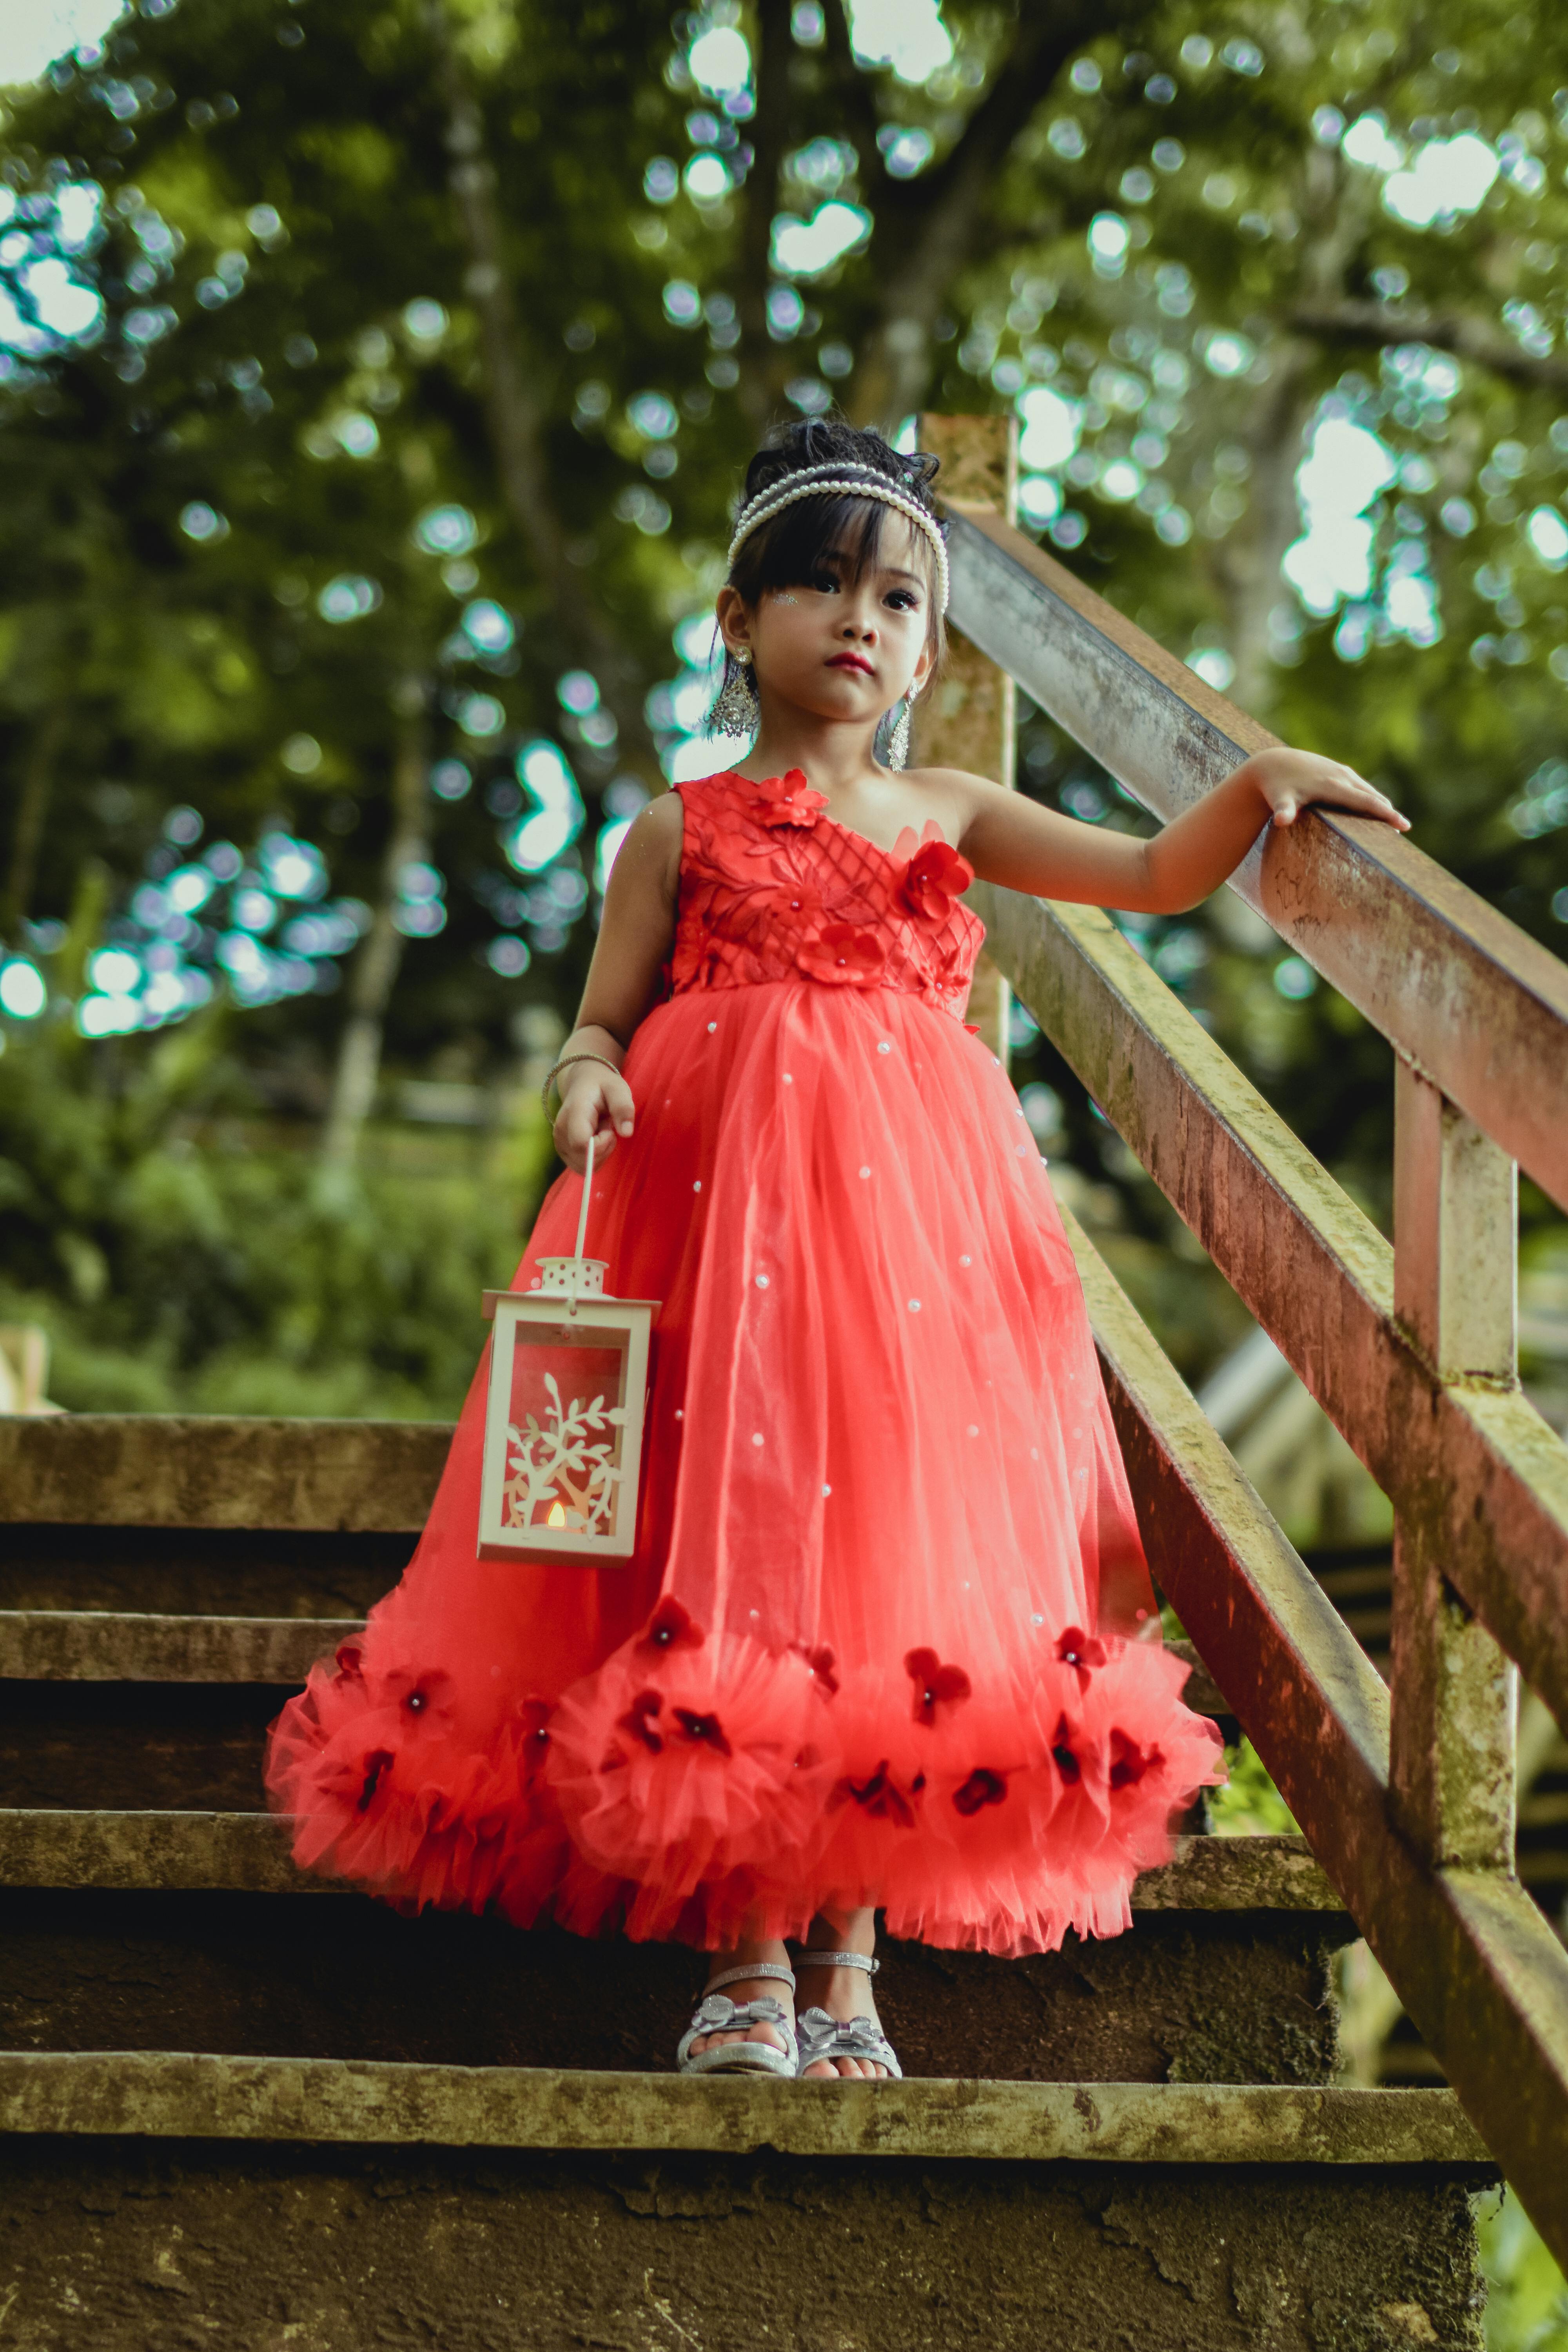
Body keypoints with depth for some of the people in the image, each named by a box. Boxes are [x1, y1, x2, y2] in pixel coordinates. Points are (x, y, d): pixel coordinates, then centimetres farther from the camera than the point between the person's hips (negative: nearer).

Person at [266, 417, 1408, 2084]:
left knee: (894, 1562, -2)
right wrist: (591, 1073, -14)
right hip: (715, 1198, -2)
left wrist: (1264, 781, -5)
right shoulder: (682, 833, 9)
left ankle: (848, 1962, 7)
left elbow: (1158, 876, 12)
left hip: (908, 1202, 2)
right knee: (727, 1555, -5)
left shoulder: (949, 819, 16)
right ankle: (743, 1964, 4)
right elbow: (603, 1019, 9)